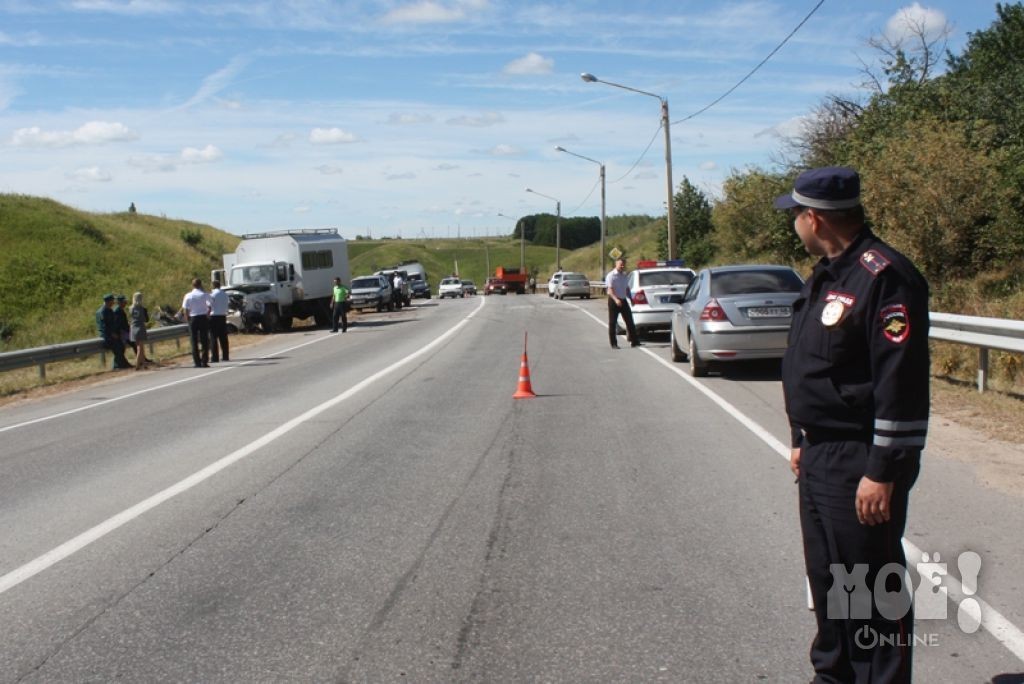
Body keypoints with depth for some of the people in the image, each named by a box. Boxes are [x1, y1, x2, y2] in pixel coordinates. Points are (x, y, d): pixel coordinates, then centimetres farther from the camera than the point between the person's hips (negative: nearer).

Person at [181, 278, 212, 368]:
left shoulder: (188, 296, 2)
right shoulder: (204, 294, -3)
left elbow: (185, 309, -2)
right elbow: (209, 306, -12)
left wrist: (187, 320, 6)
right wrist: (207, 315, 1)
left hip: (192, 318, 1)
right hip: (203, 318, -1)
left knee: (194, 341, 6)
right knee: (204, 341, 4)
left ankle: (197, 362, 4)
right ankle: (204, 362, -1)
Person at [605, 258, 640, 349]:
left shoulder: (625, 276, 11)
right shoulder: (611, 276, -11)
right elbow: (610, 290, -20)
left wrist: (631, 298, 14)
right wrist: (616, 299, -34)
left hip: (623, 300, 6)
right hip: (613, 301, -6)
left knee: (629, 321, 3)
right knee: (612, 323, 0)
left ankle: (634, 341, 8)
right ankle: (614, 344, 6)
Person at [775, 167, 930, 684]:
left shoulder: (884, 277, -19)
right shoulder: (826, 274, 13)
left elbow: (902, 384, -23)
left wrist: (883, 472, -23)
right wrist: (802, 441, 21)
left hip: (859, 465, -10)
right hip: (820, 456, 10)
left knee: (871, 589, 0)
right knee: (827, 577, 20)